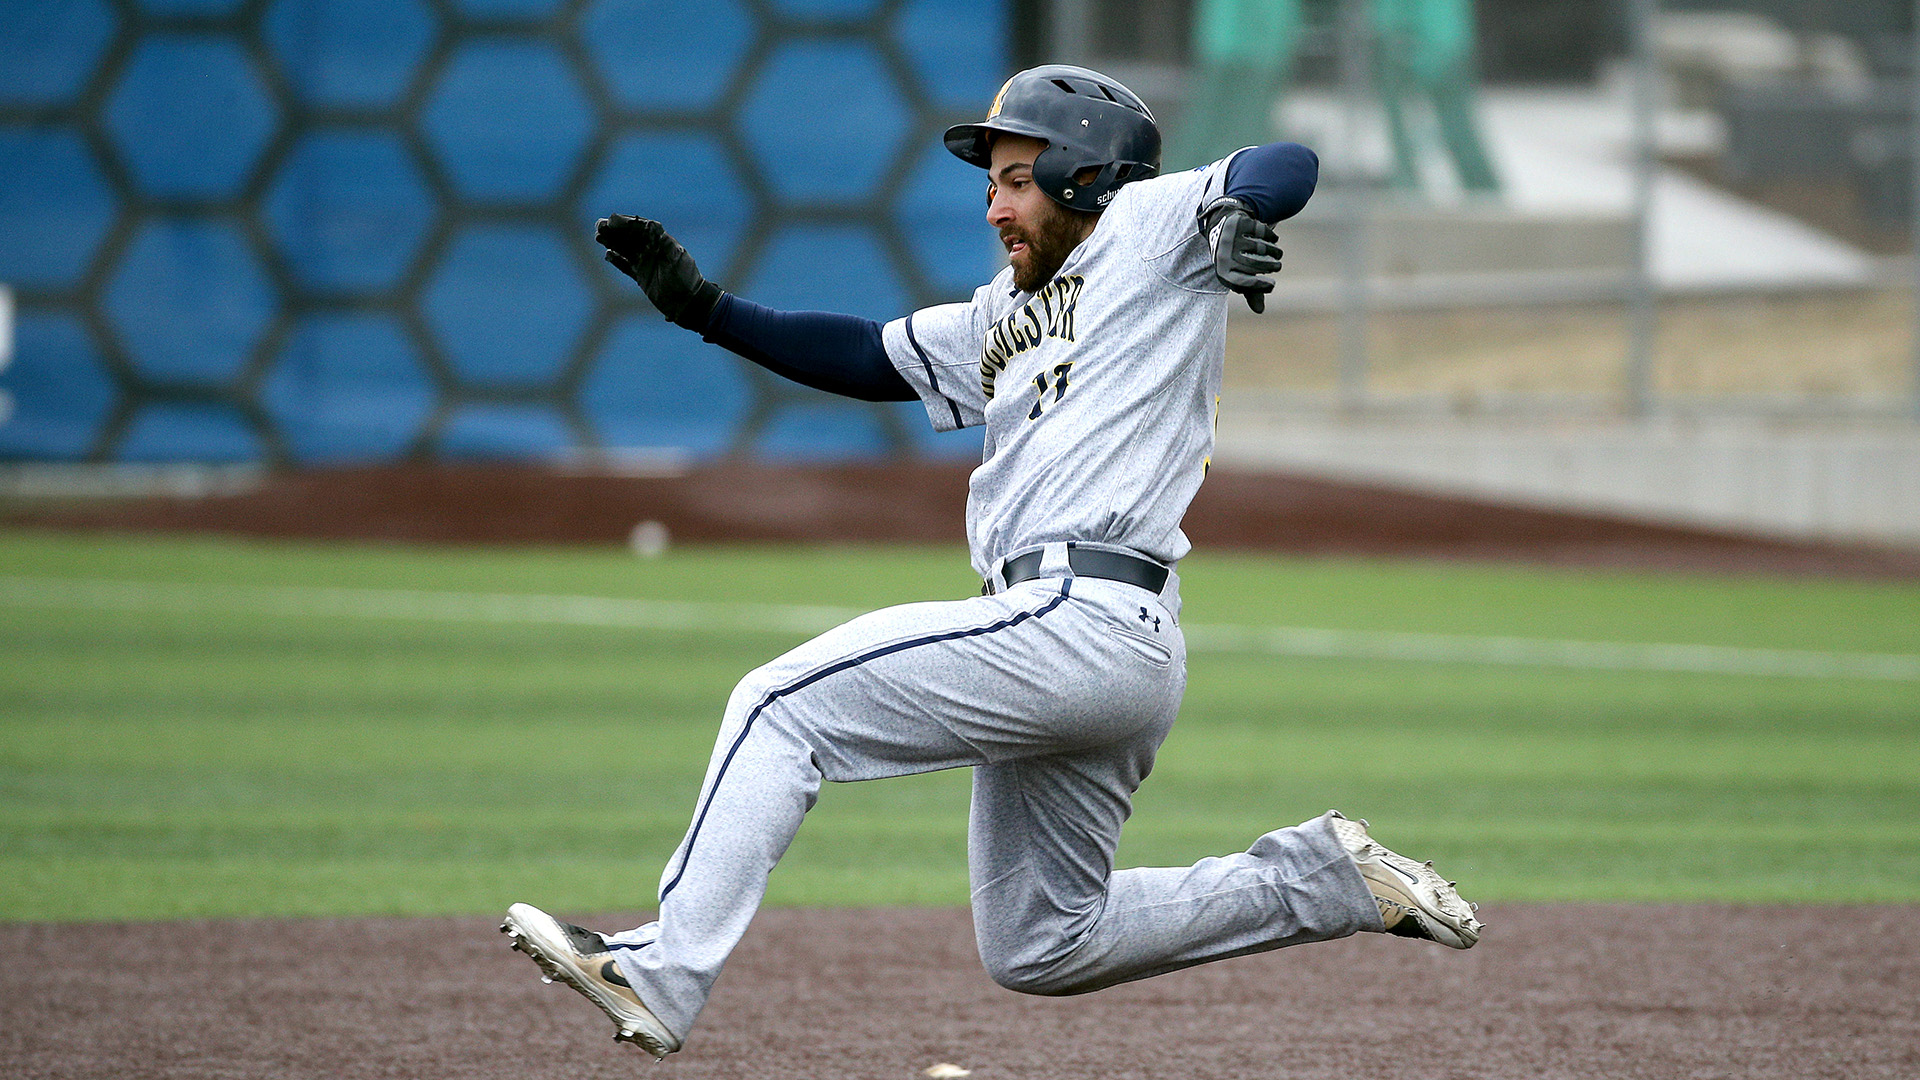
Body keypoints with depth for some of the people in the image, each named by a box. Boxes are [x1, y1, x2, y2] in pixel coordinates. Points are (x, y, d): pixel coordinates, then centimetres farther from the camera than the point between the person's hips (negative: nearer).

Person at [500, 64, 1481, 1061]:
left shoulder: (1145, 229, 3)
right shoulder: (1006, 315, 27)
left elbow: (1289, 166, -10)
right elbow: (870, 359, 29)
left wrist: (1232, 213, -32)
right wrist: (703, 306, 21)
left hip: (1081, 620, -10)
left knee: (780, 707, -10)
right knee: (1038, 951, 16)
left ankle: (662, 977, -13)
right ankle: (1325, 877, 16)